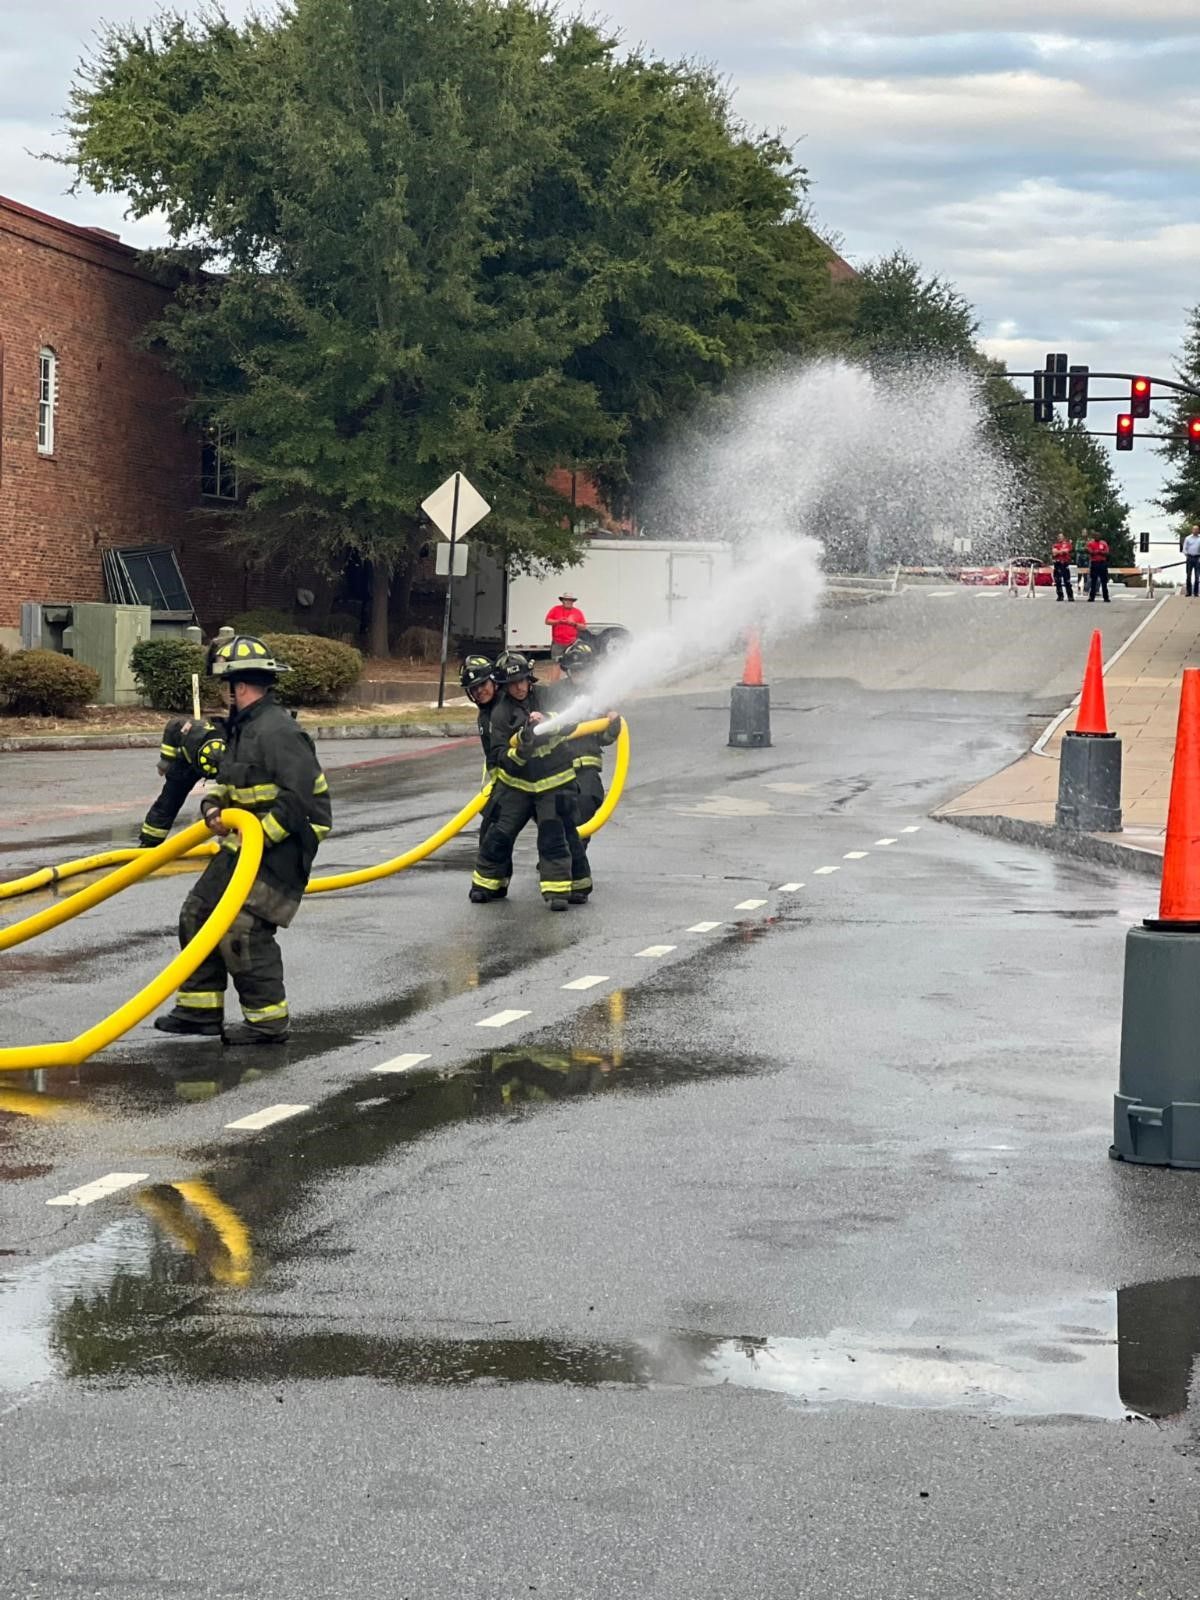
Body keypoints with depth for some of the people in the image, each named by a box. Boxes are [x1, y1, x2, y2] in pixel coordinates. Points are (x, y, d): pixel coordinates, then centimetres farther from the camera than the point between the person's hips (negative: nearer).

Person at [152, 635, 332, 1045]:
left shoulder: (277, 731, -20)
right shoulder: (242, 727, 13)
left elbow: (301, 795, -26)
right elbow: (228, 780, 21)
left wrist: (261, 836, -23)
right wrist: (212, 806, 0)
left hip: (278, 850, -11)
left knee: (242, 930, -15)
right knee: (197, 915, 13)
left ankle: (268, 1021, -5)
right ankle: (201, 1009, 22)